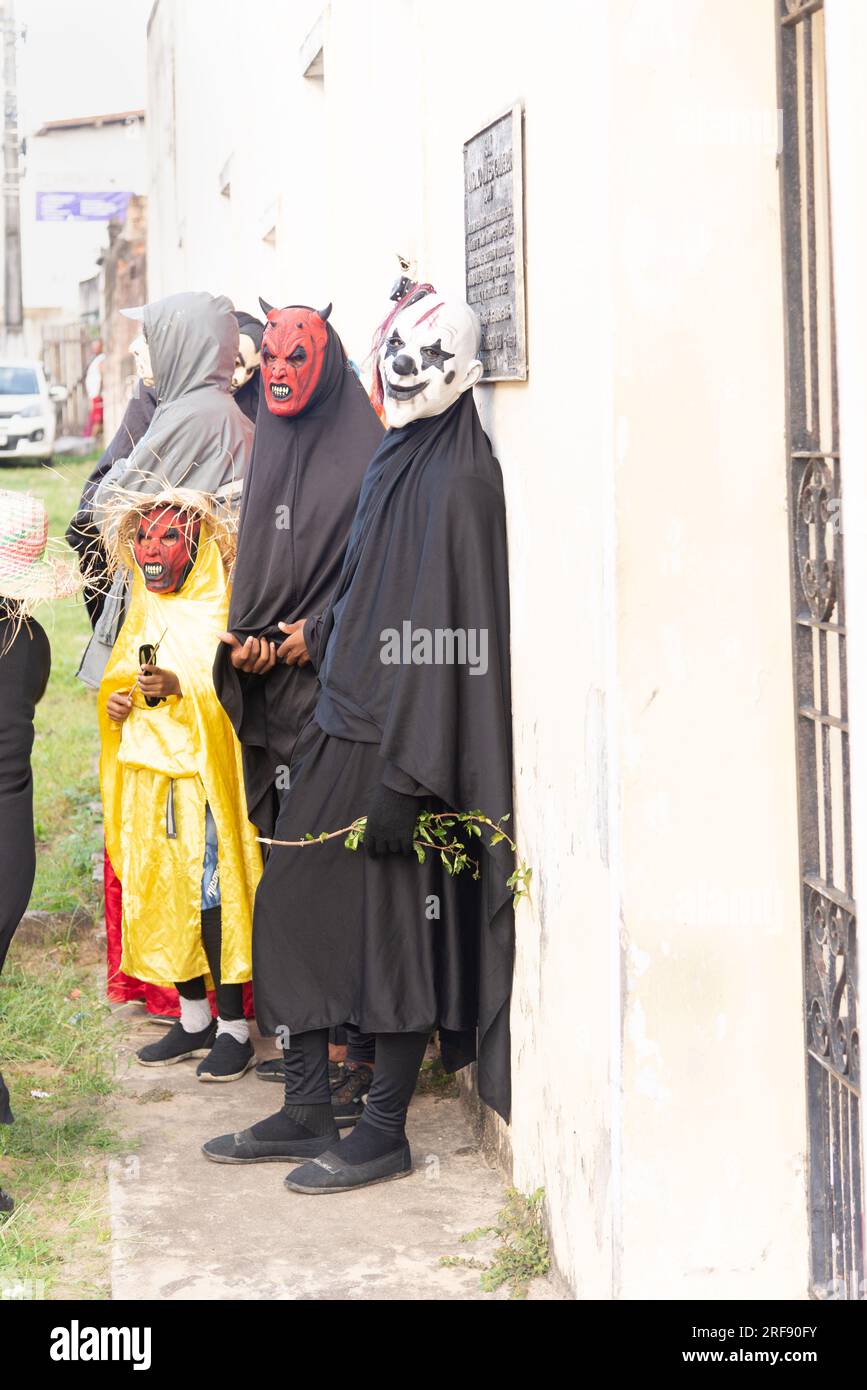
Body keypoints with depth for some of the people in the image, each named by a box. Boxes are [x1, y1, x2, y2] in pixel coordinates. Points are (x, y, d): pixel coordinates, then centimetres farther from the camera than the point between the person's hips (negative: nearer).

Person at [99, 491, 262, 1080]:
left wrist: (180, 686, -27)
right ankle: (194, 1019, 20)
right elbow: (120, 677, 26)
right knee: (160, 889, 9)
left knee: (210, 891, -9)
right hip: (146, 771, 7)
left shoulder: (219, 612, -5)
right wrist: (116, 702, 5)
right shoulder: (143, 614, 17)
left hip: (200, 771, -7)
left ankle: (234, 1027, -2)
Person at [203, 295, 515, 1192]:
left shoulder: (461, 481, -15)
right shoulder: (394, 463, 13)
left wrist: (404, 774, -22)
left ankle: (384, 1132, 13)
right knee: (292, 903, 12)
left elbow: (450, 633, -20)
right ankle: (305, 1114, 22)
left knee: (398, 927, 1)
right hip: (344, 725, 9)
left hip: (404, 740, -9)